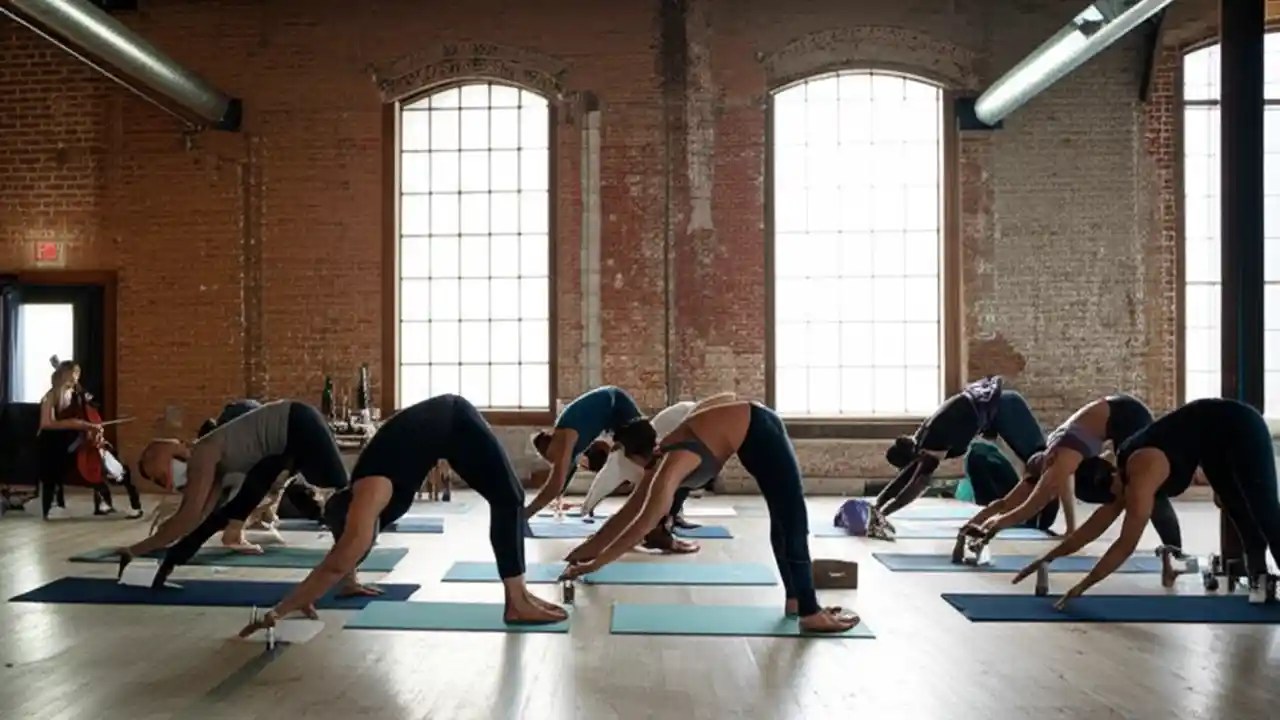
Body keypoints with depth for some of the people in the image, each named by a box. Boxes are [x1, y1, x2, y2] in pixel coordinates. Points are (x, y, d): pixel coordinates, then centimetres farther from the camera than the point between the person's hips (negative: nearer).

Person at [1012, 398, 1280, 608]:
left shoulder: (1141, 478, -29)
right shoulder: (1125, 473, -4)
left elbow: (1126, 544, -28)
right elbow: (1094, 526, 3)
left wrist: (1081, 586, -24)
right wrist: (1047, 559, 2)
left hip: (1238, 430, -8)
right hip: (1216, 441, 8)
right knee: (1240, 512, 13)